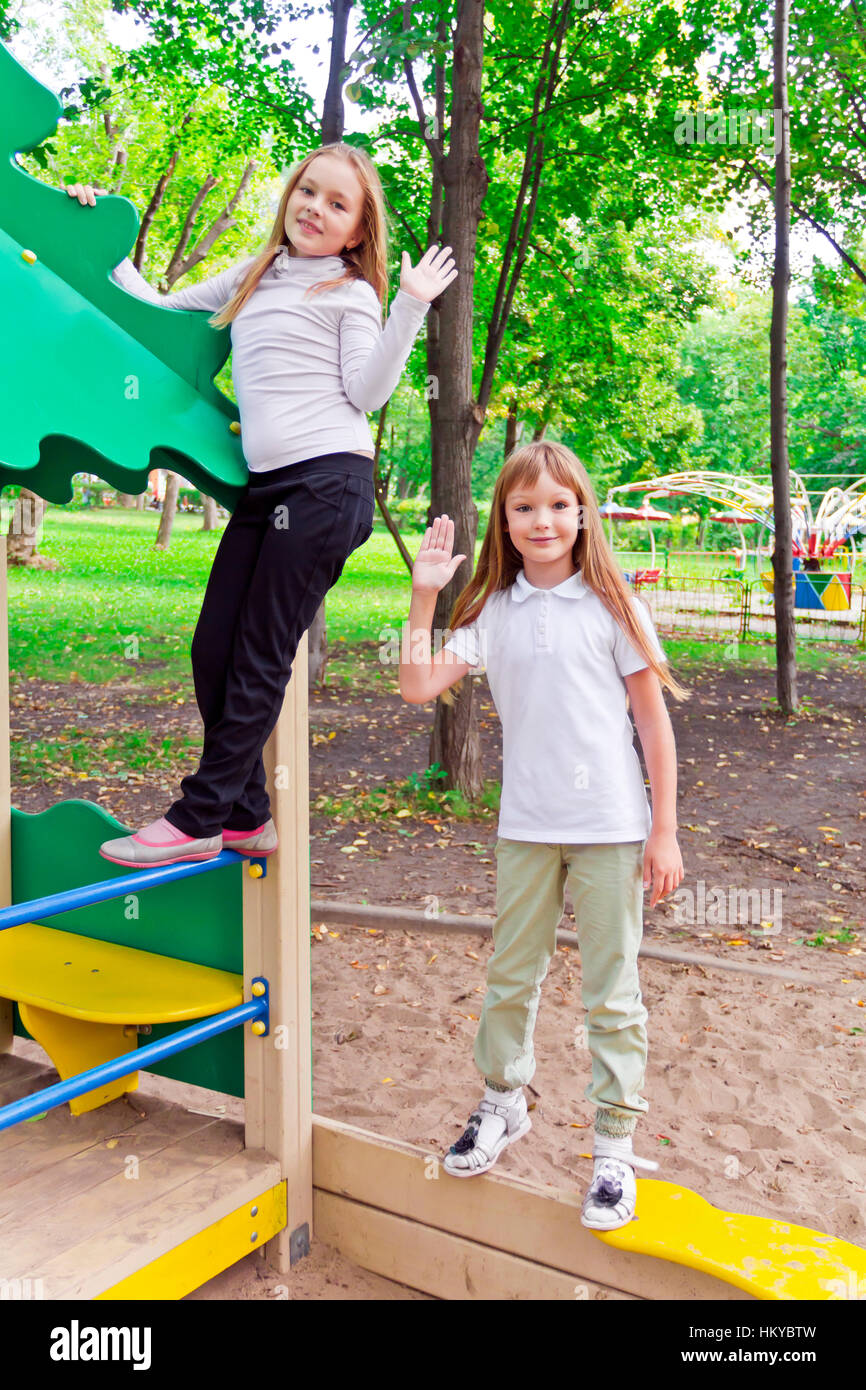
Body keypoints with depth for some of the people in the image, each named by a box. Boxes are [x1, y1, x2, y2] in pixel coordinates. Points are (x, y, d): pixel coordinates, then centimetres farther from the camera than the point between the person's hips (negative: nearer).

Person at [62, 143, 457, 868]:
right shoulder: (252, 278, 23)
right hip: (265, 484, 7)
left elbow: (367, 391, -5)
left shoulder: (350, 292, 6)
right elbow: (158, 311, 30)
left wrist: (410, 308, -10)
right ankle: (246, 817, 12)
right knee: (214, 651, 1)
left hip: (329, 480, -7)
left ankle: (197, 820, 2)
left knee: (260, 660, -5)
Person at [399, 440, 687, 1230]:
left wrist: (665, 831, -5)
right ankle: (504, 1104, 38)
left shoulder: (611, 605, -4)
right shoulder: (494, 611, 3)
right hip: (526, 826, 3)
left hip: (610, 828, -2)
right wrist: (423, 597, -11)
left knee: (612, 992, 7)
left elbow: (655, 722, -2)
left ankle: (615, 1144, 23)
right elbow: (419, 687, -5)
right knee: (510, 975, 16)